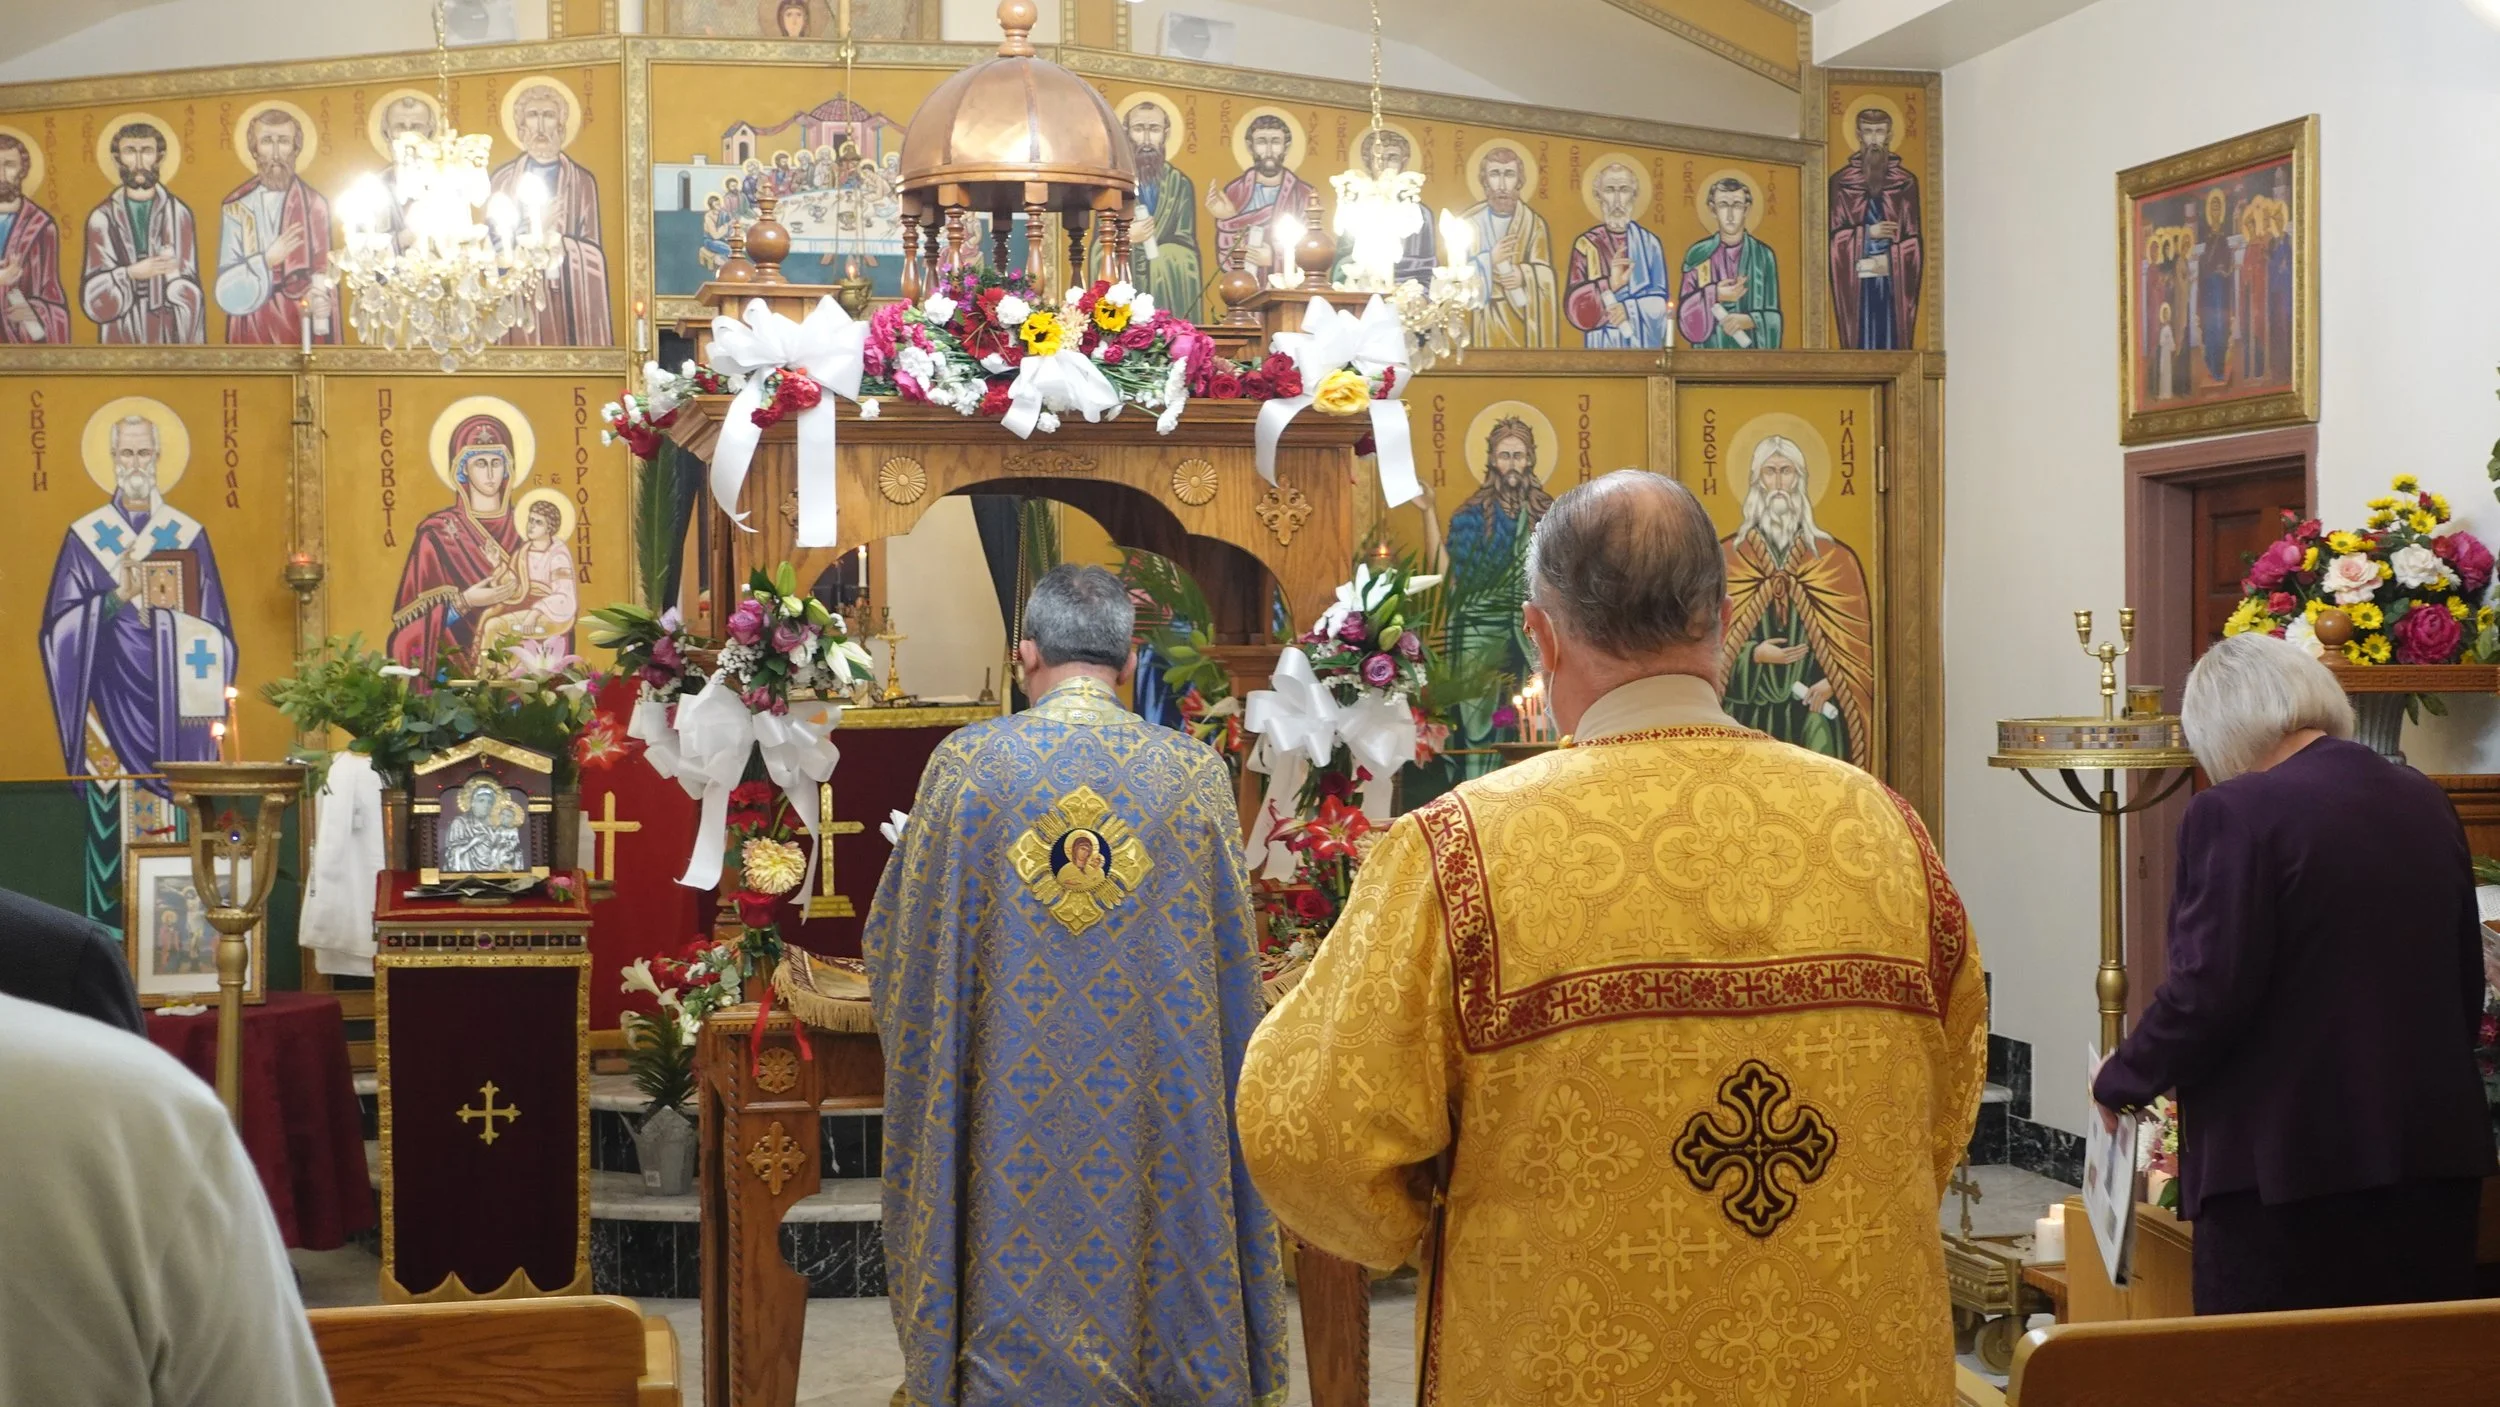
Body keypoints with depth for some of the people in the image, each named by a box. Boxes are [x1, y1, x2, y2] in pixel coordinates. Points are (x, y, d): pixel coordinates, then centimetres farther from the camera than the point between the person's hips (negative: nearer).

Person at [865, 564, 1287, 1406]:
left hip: (1010, 1109, 0)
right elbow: (1228, 961, 7)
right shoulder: (1196, 775, -3)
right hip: (1152, 1117, 1)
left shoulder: (966, 765, -5)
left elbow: (894, 942, 4)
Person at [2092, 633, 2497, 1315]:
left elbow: (2206, 994, -16)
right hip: (2437, 1149, 7)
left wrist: (2119, 1082, 1)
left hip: (2284, 1163, -7)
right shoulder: (2426, 804, 7)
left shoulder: (2235, 812, -13)